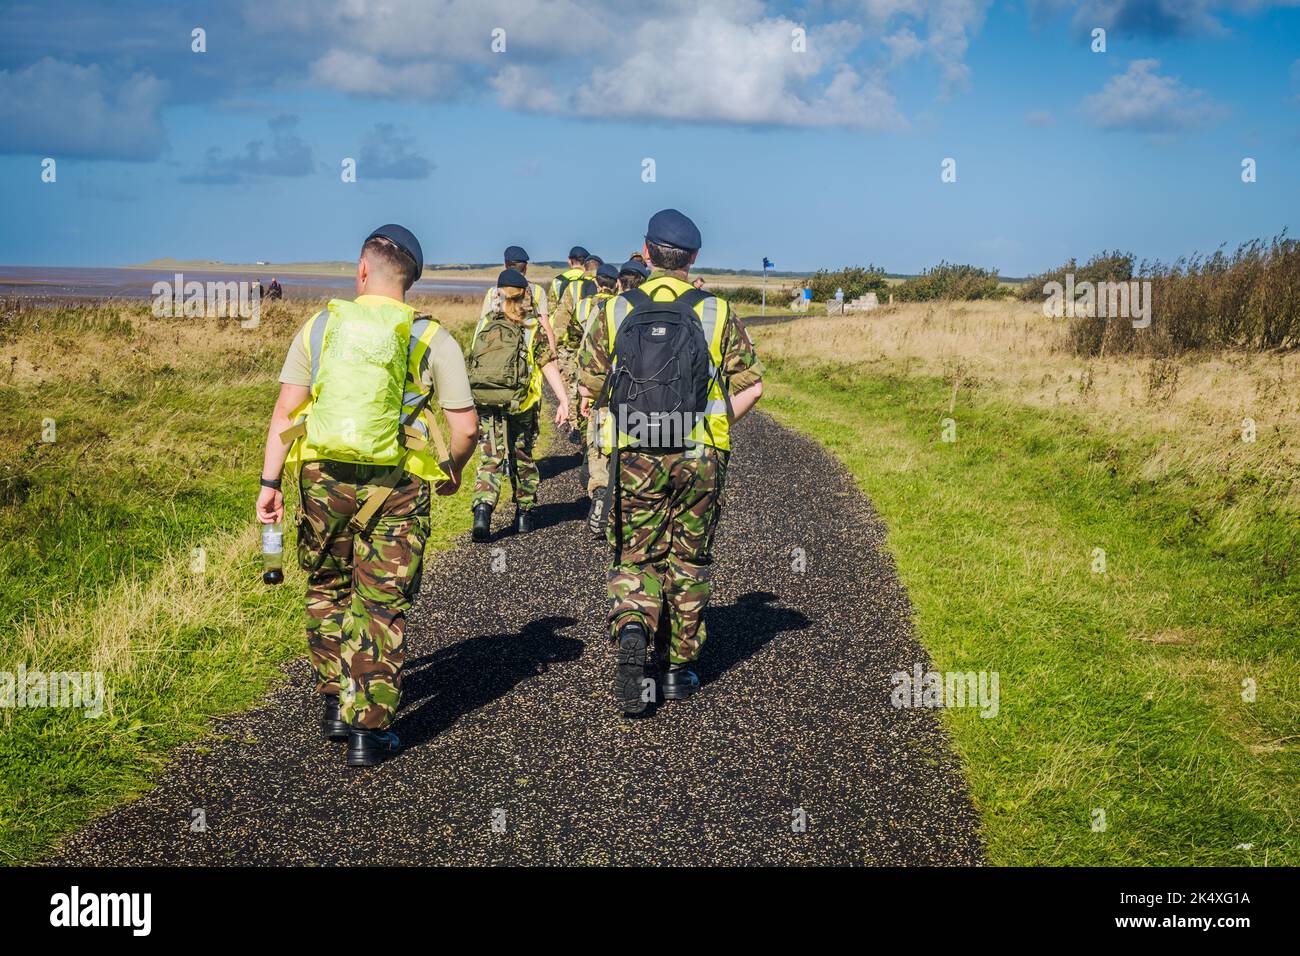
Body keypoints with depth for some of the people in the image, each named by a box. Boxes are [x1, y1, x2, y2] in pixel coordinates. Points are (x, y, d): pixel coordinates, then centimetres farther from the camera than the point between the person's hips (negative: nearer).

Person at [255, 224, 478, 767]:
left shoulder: (320, 327, 3)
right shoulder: (432, 340, -1)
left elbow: (286, 411, -1)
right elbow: (466, 426, -3)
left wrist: (269, 483, 3)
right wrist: (451, 472, 16)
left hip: (323, 479, 2)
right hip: (395, 488, -1)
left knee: (326, 590, 22)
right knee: (379, 606, 5)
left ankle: (336, 703, 26)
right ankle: (368, 730, 5)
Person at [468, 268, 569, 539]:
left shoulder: (483, 324, 7)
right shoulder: (534, 327, -2)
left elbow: (471, 363, 8)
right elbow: (548, 364, -9)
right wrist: (563, 400, -13)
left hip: (485, 404, 1)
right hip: (520, 405, -1)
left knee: (489, 459, 4)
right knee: (522, 457, 16)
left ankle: (482, 508, -18)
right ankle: (524, 515, 25)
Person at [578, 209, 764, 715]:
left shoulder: (616, 311, 0)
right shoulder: (716, 314, -1)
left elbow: (588, 386, 4)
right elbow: (751, 387, 1)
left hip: (634, 458, 0)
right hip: (700, 458, 0)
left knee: (635, 559, 10)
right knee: (688, 562, 14)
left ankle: (631, 632, -19)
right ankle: (679, 669, 20)